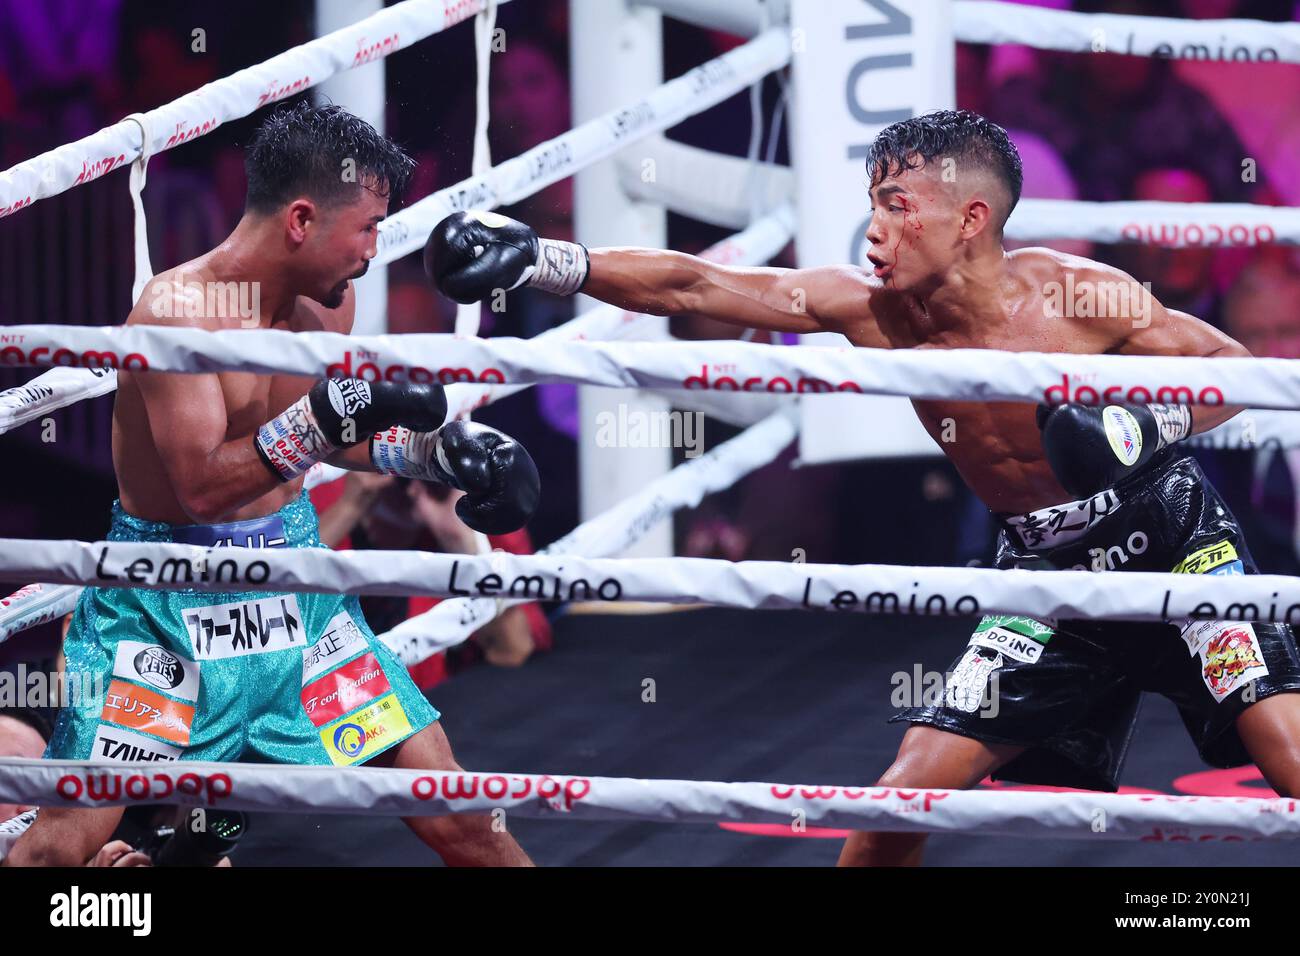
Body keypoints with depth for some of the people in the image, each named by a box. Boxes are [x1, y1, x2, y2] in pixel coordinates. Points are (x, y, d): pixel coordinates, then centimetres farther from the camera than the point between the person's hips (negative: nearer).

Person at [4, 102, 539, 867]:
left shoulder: (328, 302, 0)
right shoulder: (180, 311, -22)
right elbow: (202, 484, -28)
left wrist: (441, 450, 3)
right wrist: (321, 418, -37)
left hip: (295, 587, 6)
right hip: (168, 604, -6)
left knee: (455, 814, 3)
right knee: (67, 836, -9)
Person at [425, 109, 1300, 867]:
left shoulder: (1080, 297, -20)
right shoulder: (868, 310, -10)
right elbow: (690, 286, -13)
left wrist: (1146, 428, -27)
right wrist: (541, 260, -21)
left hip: (1173, 542, -4)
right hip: (1046, 575, 4)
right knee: (901, 803, -1)